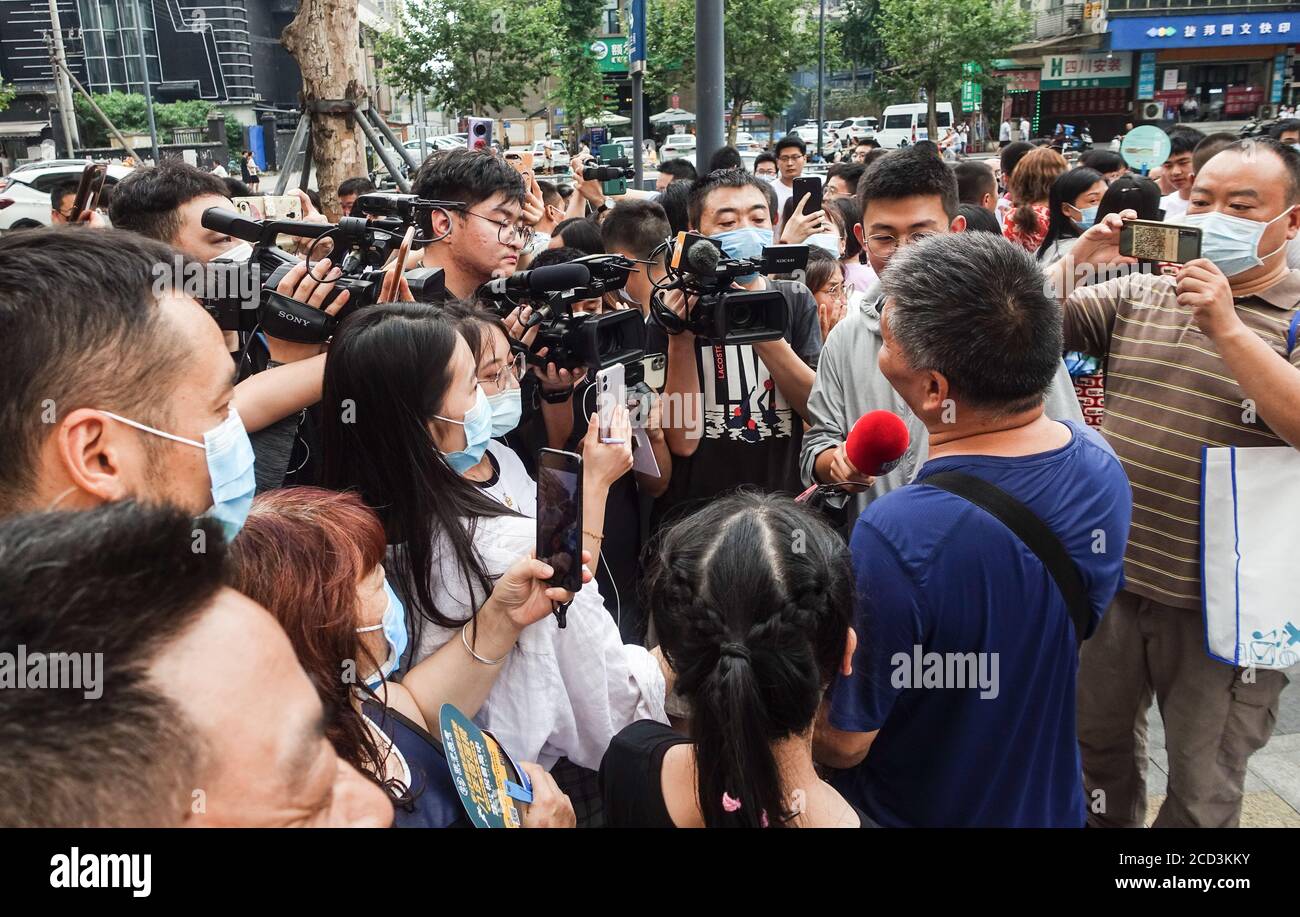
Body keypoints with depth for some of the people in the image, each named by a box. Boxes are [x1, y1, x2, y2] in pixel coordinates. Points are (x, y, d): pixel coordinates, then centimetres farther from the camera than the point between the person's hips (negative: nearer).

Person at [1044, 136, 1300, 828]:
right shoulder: (1139, 295, 6)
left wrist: (1227, 329, -27)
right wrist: (1077, 259, -14)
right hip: (1112, 570, 4)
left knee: (1202, 791, 15)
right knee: (1098, 737, 25)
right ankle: (1112, 819, 50)